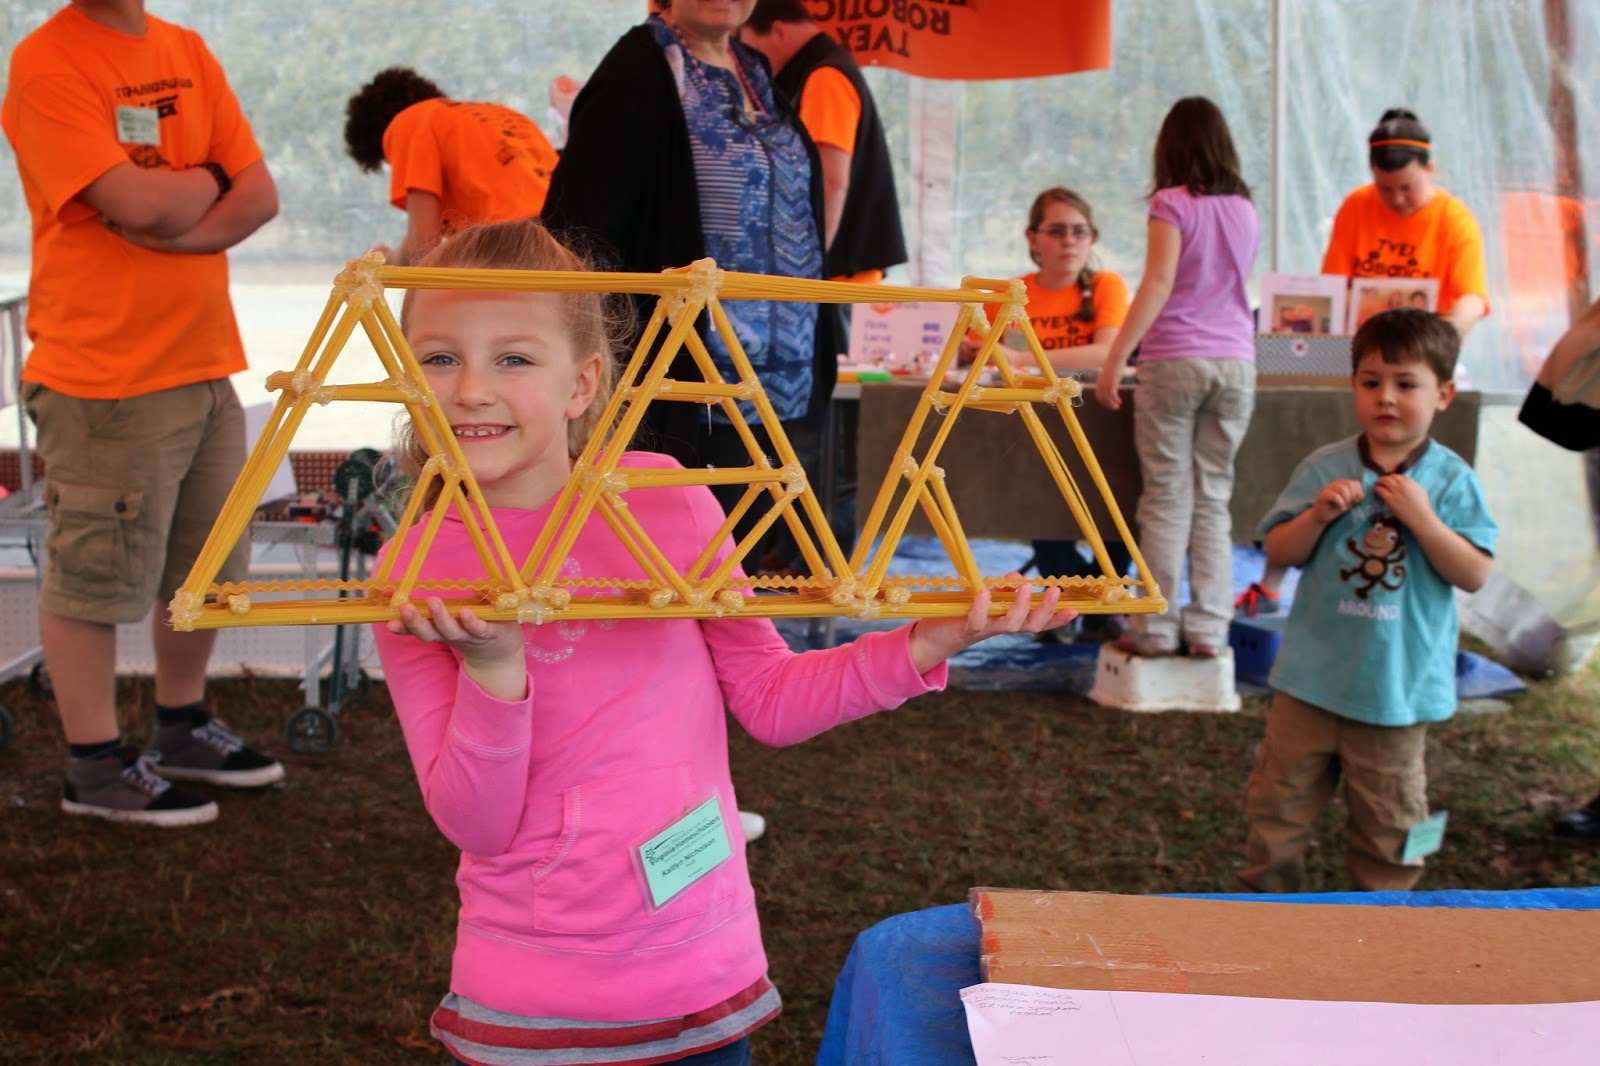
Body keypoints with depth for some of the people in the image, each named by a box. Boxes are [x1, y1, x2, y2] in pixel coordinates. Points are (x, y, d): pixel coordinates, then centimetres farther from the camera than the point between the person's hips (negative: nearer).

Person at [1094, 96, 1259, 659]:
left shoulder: (1172, 203, -3)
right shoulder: (1245, 211, 13)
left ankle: (1156, 628, 3)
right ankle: (1208, 626, 7)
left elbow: (1159, 283, -13)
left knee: (1167, 496, 0)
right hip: (1236, 362, 4)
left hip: (1174, 360, -4)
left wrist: (1114, 359, -14)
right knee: (1213, 497, 8)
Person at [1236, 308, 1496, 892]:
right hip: (1313, 674, 1)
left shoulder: (1452, 480, -5)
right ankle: (1265, 889, 28)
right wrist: (1319, 514, -18)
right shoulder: (1323, 468, -2)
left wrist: (1422, 518, -21)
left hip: (1399, 680, -1)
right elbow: (1279, 553, 0)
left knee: (1388, 813, 12)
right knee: (1282, 794, 11)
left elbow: (1475, 574, -10)